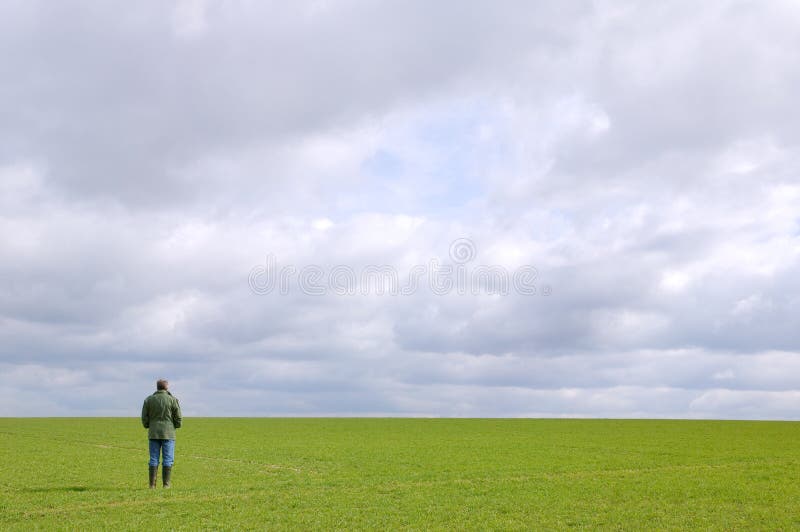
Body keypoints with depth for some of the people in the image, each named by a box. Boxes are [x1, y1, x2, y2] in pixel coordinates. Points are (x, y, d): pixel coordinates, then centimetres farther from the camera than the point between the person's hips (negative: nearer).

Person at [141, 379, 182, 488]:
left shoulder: (149, 400, 4)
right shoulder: (173, 399, -3)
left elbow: (144, 418, 3)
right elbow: (178, 418, -3)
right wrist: (176, 426, 17)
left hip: (154, 434, 2)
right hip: (168, 434, -2)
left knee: (154, 459, 6)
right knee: (168, 460, 1)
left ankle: (152, 484, 3)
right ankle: (166, 485, -2)